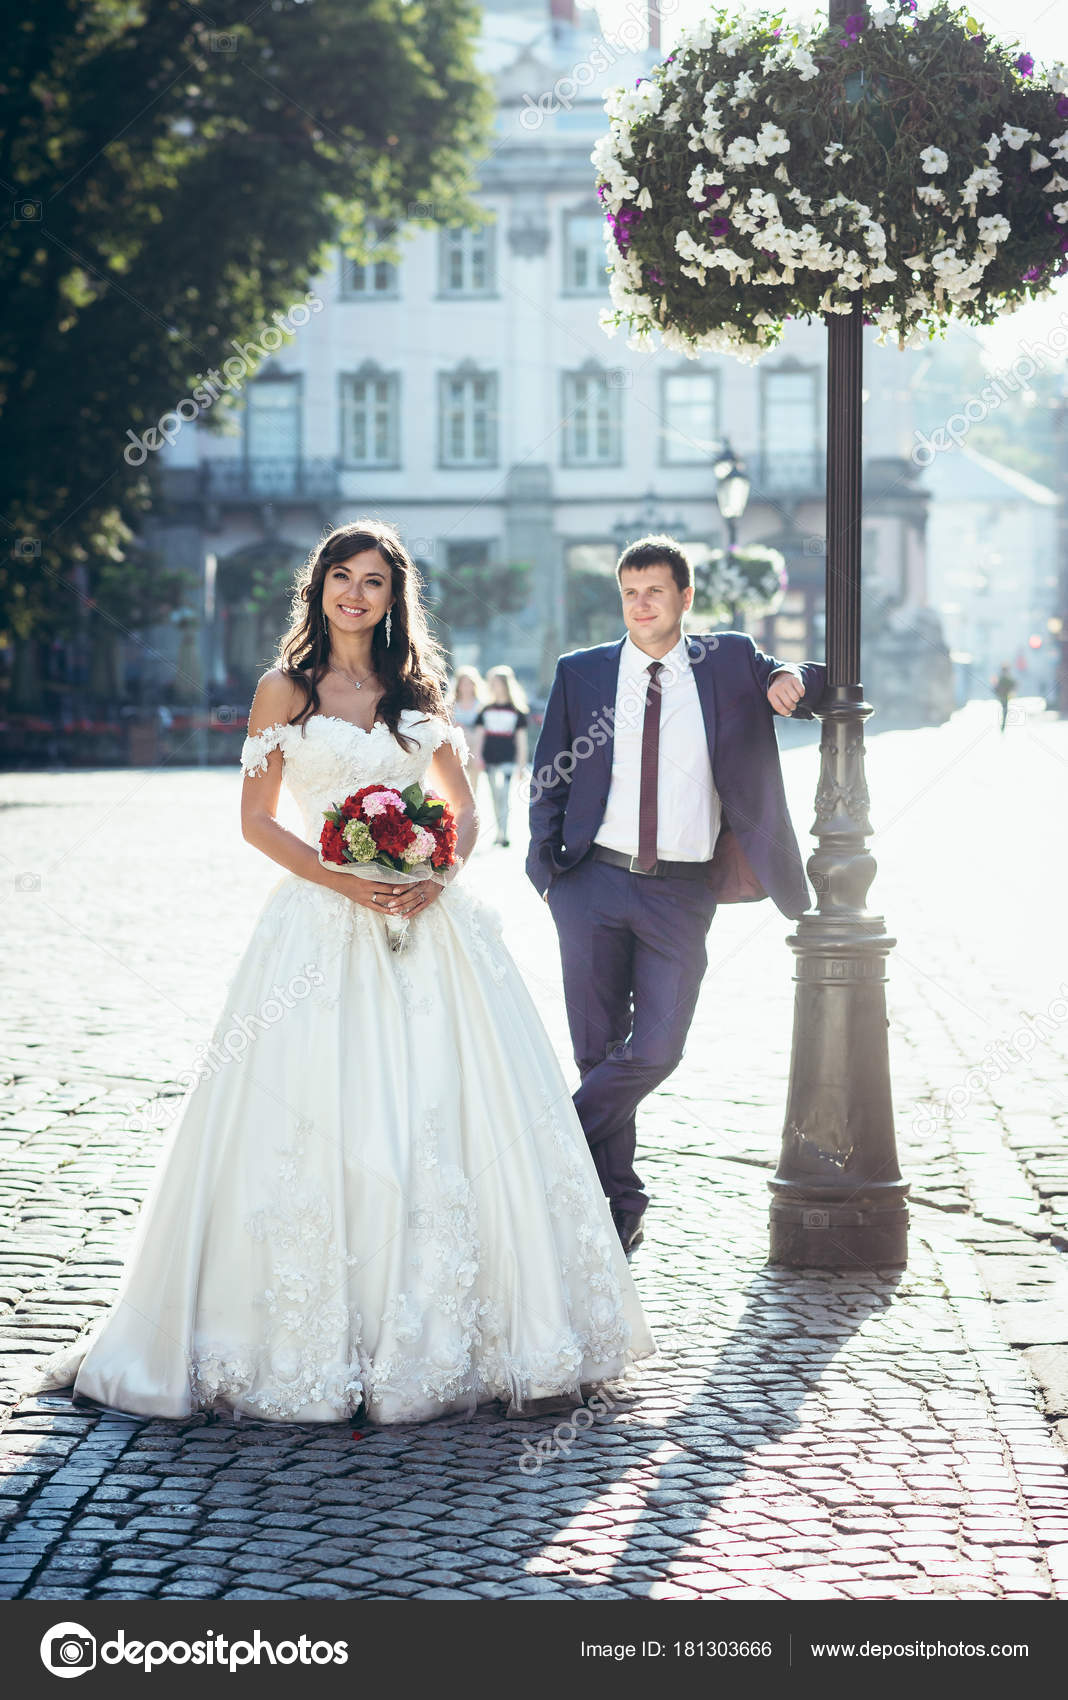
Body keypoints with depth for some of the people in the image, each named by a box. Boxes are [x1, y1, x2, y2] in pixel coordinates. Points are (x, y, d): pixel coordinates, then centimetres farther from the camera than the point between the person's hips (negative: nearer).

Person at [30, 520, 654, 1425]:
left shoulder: (417, 689, 12)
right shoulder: (287, 689, 5)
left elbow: (465, 806, 15)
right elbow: (257, 819, 1)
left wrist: (439, 874, -6)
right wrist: (344, 880, -13)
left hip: (425, 923, 3)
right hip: (321, 925, -2)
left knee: (441, 1119, -2)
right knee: (313, 1127, -5)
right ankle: (307, 1347, 5)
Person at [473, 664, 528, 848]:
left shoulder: (517, 710, 1)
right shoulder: (487, 709, 11)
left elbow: (521, 737, 2)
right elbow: (480, 733, 14)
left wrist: (522, 762, 0)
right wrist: (479, 755, 5)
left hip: (508, 758, -4)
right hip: (489, 759, 4)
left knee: (504, 794, -15)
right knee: (496, 797, 9)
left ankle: (503, 832, -18)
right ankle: (499, 832, 15)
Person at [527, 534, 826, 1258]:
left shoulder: (729, 663, 6)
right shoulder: (580, 673, 6)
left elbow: (819, 688, 12)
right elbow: (548, 782, 10)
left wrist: (793, 677, -12)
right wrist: (550, 871, -1)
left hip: (682, 895, 0)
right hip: (596, 882, 0)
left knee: (657, 1049, -9)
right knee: (599, 1050, 4)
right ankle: (620, 1202, 18)